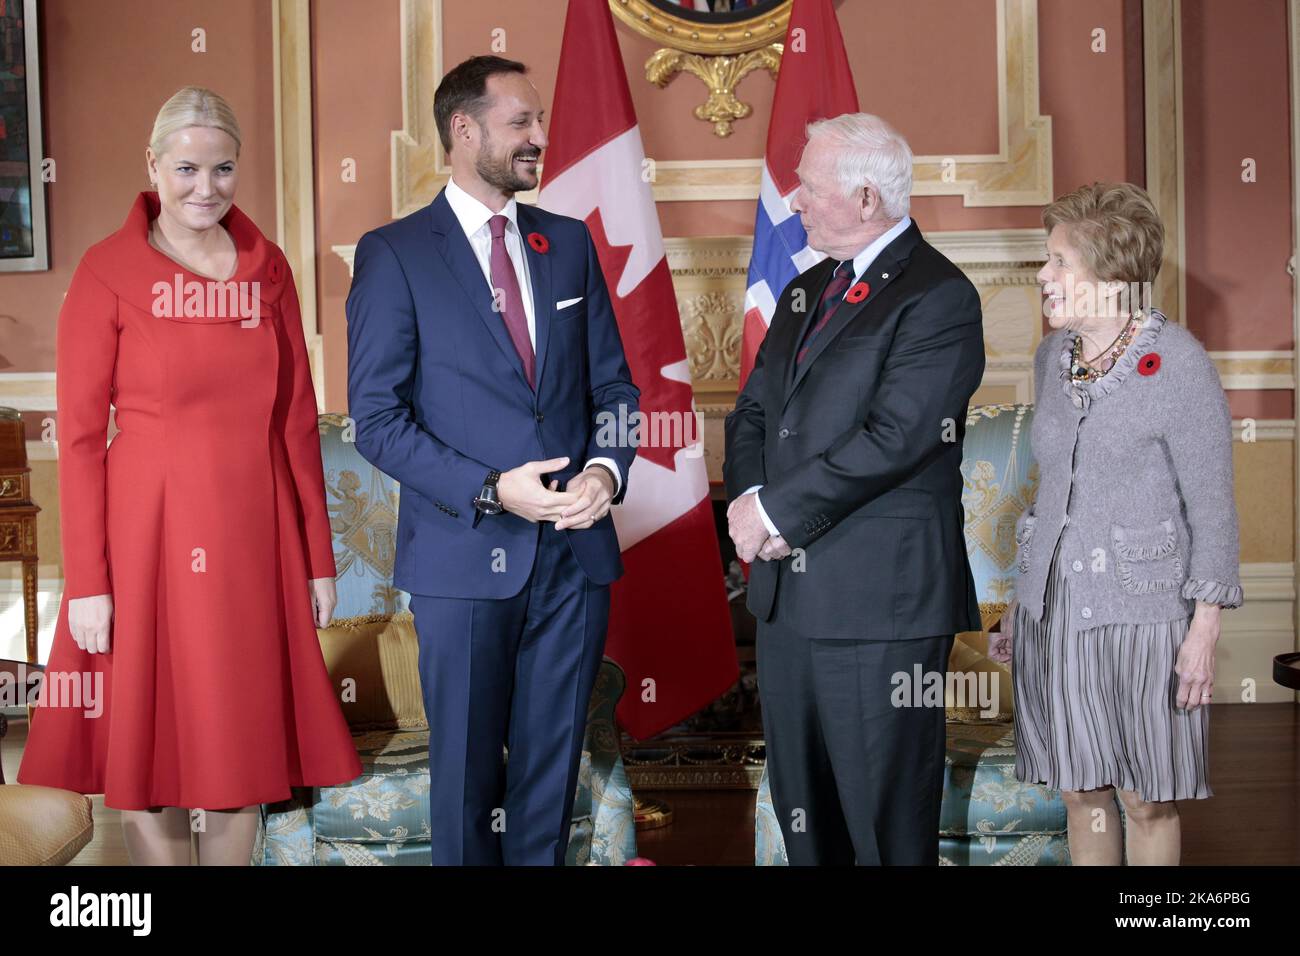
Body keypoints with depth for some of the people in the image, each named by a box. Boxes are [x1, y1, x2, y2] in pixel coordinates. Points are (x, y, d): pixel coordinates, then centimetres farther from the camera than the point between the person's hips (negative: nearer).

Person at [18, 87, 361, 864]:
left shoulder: (267, 267, 6)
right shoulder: (107, 272, -5)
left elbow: (297, 419, 8)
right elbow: (81, 435, -6)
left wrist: (319, 556, 7)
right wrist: (86, 580, -10)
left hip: (254, 533, 3)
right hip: (150, 531, -3)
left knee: (246, 740, 11)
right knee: (150, 742, 6)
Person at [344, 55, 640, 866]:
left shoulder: (570, 242, 9)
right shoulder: (395, 253, -4)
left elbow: (613, 384, 11)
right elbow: (377, 417, -8)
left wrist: (607, 468, -9)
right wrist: (492, 491, -17)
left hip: (577, 551, 4)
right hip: (466, 554, -3)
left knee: (552, 764, 12)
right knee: (467, 769, 9)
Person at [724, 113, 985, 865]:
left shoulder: (938, 297, -10)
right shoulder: (806, 292, 17)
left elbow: (893, 437, -19)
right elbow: (753, 413, 16)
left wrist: (777, 512, -13)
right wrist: (750, 499, -5)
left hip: (881, 600, -8)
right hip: (788, 589, 8)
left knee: (887, 823, 1)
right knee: (802, 809, 17)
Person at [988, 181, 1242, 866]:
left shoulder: (1178, 362, -10)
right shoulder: (1053, 356, 8)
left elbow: (1211, 505, -8)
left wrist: (1205, 630, -12)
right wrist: (1020, 602, 15)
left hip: (1140, 610, -5)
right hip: (1053, 609, 5)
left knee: (1147, 802, 5)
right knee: (1080, 792, 12)